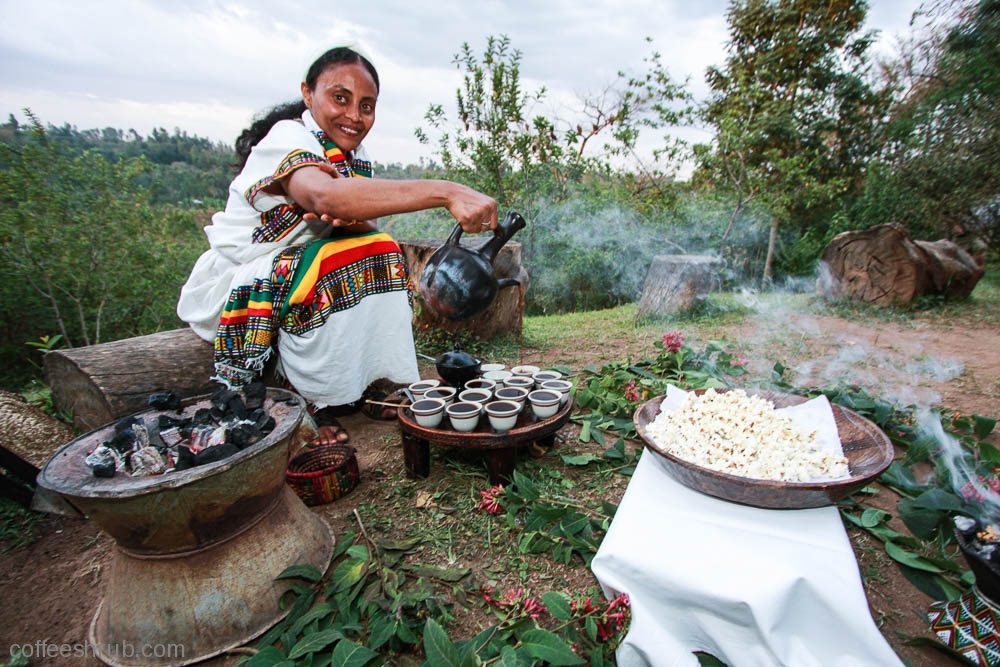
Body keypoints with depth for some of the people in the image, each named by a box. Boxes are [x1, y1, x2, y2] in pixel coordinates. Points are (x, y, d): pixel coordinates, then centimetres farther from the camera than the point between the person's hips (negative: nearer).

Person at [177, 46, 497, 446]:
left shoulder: (353, 154, 4)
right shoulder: (289, 138, -21)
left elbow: (370, 224, -4)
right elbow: (324, 196, -43)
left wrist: (354, 219, -29)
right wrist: (447, 193, -52)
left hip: (287, 272, 7)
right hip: (230, 288, -7)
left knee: (380, 253, -10)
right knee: (346, 263, -28)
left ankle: (369, 387, -8)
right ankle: (311, 403, -15)